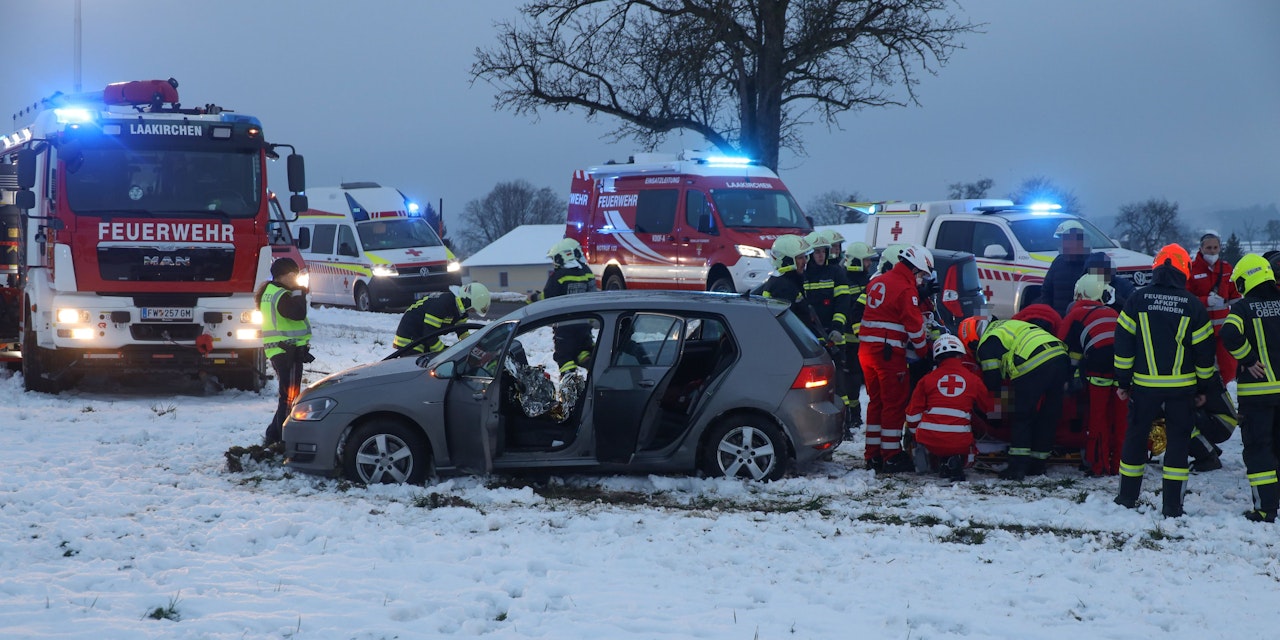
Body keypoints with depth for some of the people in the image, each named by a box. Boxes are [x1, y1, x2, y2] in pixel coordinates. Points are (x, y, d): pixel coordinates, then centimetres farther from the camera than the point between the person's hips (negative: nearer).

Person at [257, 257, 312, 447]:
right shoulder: (281, 295, -16)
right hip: (289, 350, -10)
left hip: (277, 351, 10)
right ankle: (285, 440, -8)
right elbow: (298, 313, -28)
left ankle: (273, 436, 19)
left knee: (287, 396, 17)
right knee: (289, 397, -8)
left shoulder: (269, 292, 16)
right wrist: (299, 294, -16)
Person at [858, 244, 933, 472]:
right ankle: (891, 457, -1)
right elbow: (914, 325, -10)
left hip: (866, 349, 8)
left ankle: (873, 454, 17)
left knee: (876, 401, 15)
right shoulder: (906, 289, -10)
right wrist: (924, 351, 3)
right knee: (895, 402, -1)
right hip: (889, 351, -8)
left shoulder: (877, 282, 15)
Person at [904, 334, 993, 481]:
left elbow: (913, 413, 7)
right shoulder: (973, 380, 7)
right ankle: (956, 461, -5)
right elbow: (989, 410, 21)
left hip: (928, 441, 1)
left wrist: (914, 435, 25)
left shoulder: (927, 379, 5)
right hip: (959, 444, -1)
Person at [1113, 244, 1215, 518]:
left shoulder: (1138, 299, -3)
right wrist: (1203, 387, 11)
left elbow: (1123, 343, -2)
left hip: (1144, 384, 1)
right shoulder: (1193, 306, -4)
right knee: (1178, 440, 7)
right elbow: (1204, 350, 1)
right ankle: (1171, 504, 5)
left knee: (1135, 436, 12)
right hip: (1182, 387, -1)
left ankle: (1127, 497, 17)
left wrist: (1122, 381, 6)